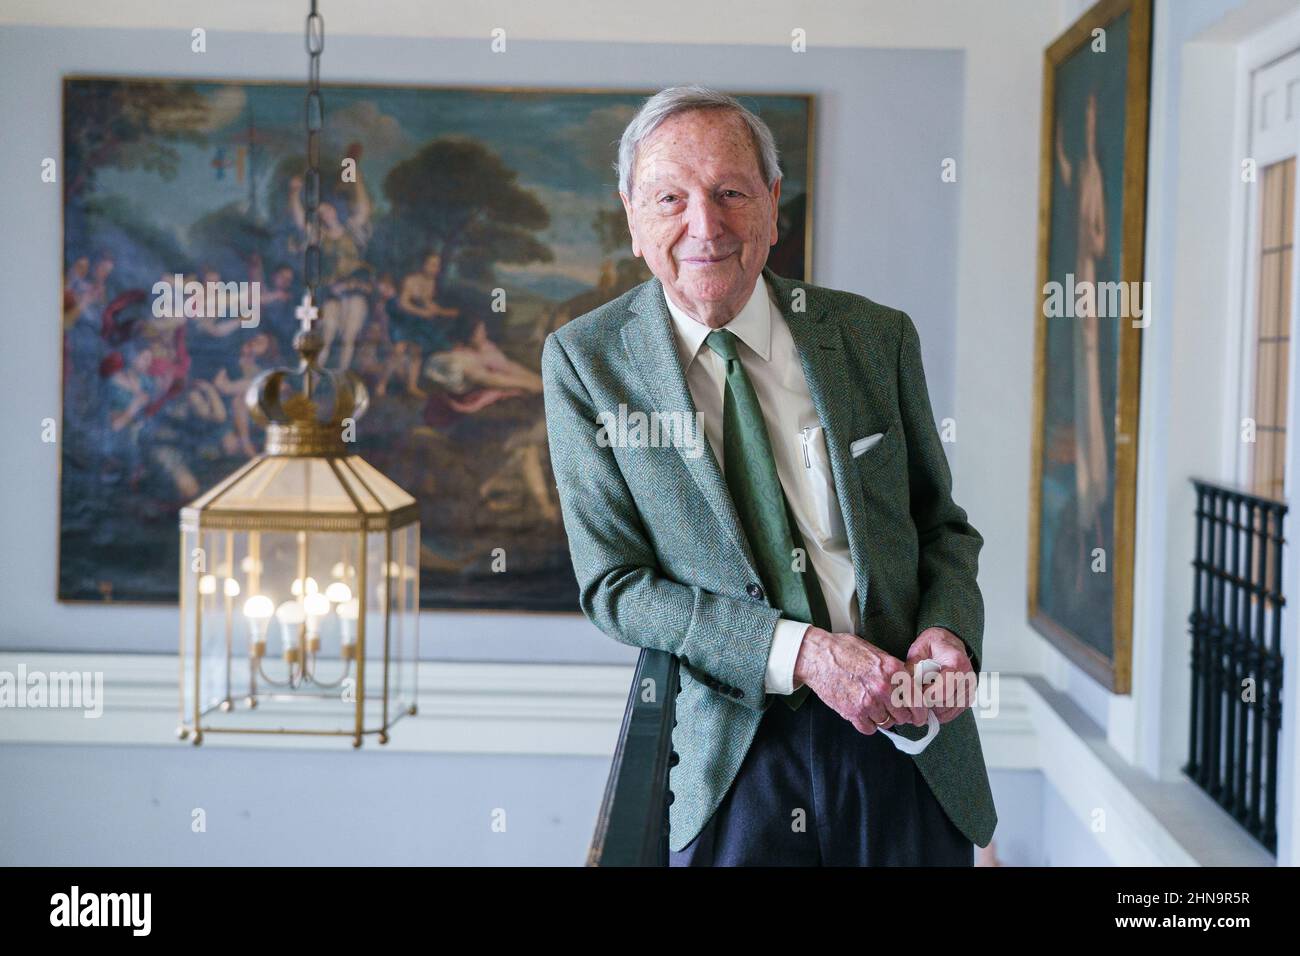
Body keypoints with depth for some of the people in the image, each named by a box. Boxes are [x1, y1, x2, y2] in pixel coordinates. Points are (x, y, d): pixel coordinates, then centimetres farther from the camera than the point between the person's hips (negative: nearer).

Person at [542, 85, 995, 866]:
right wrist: (800, 652, -19)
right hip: (733, 756, -2)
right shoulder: (586, 360, -4)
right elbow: (612, 585, -7)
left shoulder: (877, 338, 0)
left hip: (908, 742, 2)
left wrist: (950, 631, -11)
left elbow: (942, 526, 11)